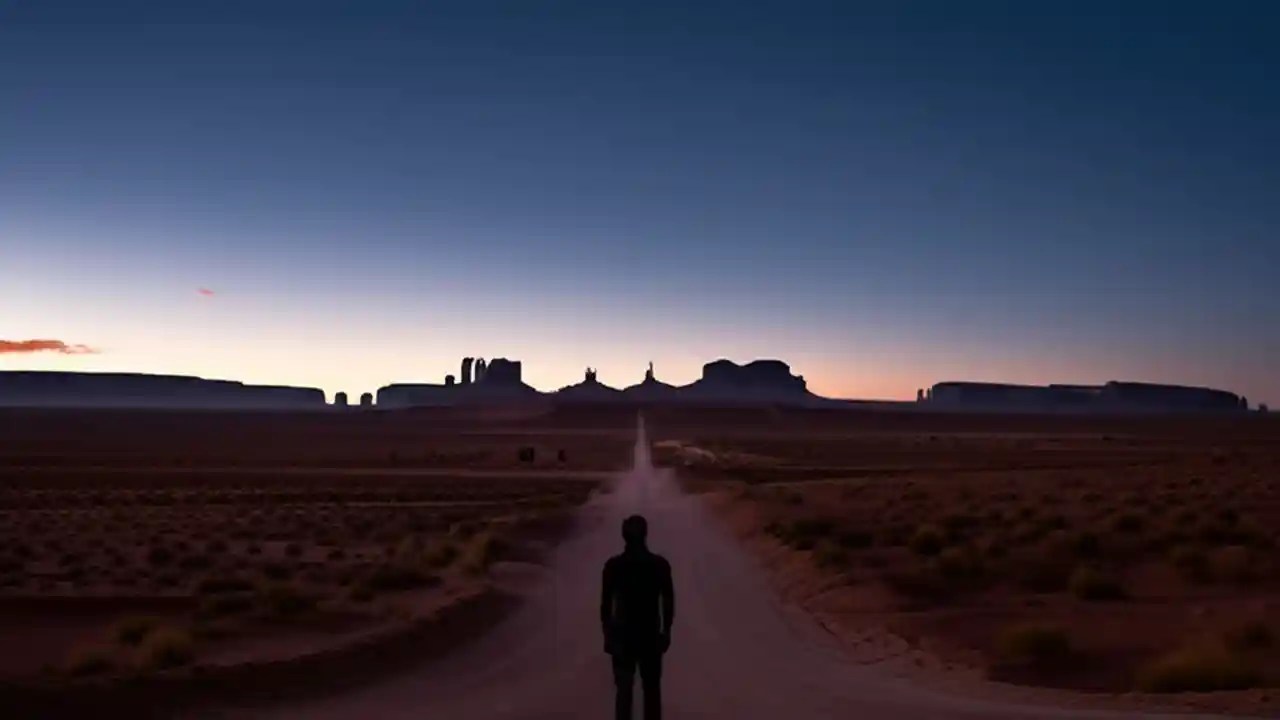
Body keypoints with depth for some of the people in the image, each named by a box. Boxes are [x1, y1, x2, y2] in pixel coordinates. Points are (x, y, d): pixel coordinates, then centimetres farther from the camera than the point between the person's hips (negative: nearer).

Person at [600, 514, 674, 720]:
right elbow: (668, 602, -2)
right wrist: (666, 630, 9)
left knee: (624, 690, 4)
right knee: (652, 689, 13)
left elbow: (605, 603, -5)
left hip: (623, 635, -1)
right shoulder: (660, 564, -6)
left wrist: (607, 633, 4)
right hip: (650, 635, 1)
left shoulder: (613, 565, -9)